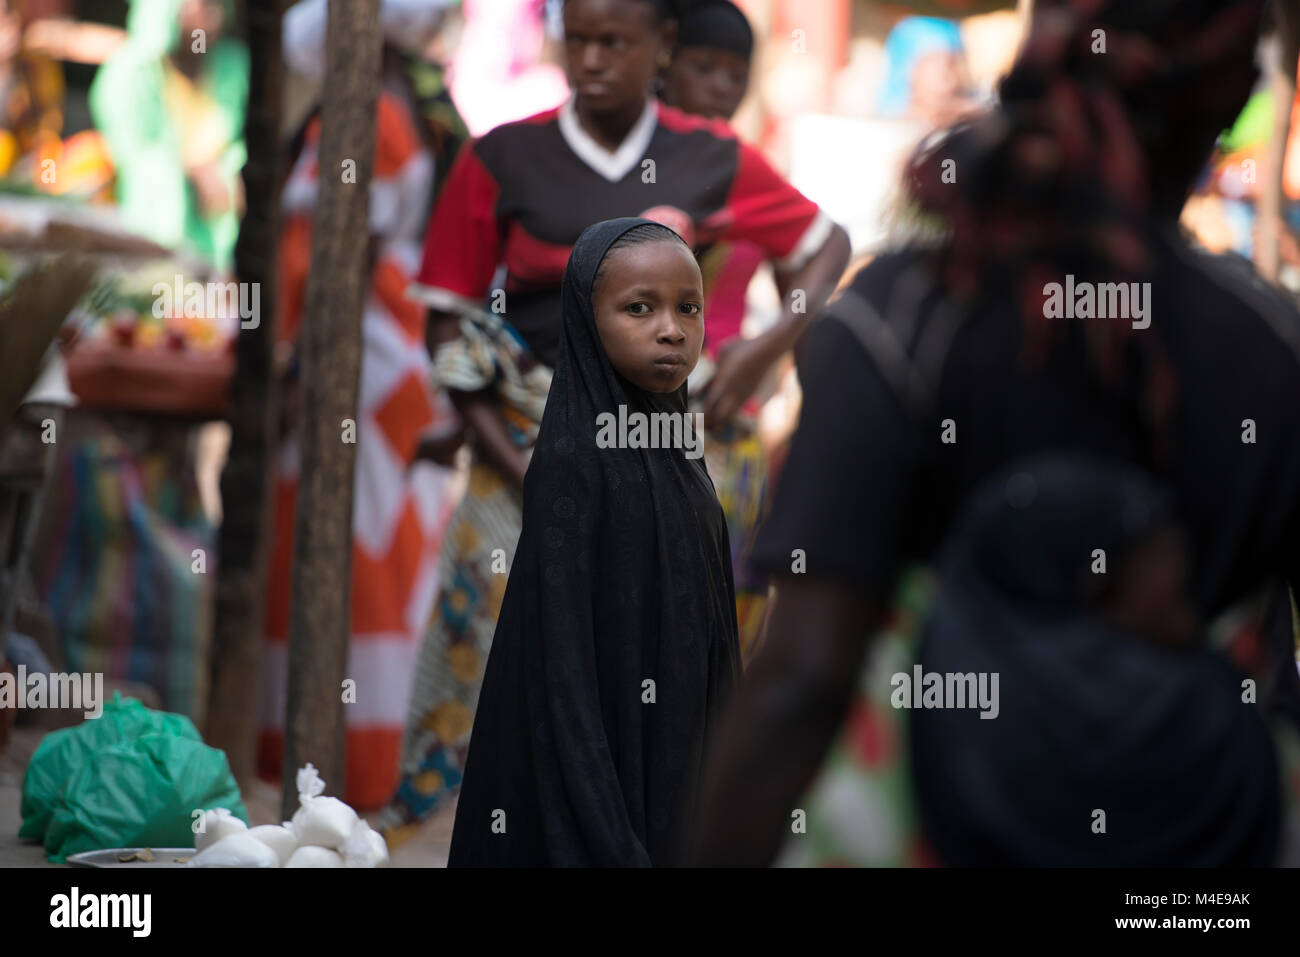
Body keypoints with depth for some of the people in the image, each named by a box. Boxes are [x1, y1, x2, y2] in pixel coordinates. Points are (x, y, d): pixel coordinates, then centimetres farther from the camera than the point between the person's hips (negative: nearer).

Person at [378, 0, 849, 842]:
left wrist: (770, 346, -2)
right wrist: (512, 461, -8)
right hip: (529, 447, -1)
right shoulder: (503, 161, 0)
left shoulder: (712, 162, 3)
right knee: (499, 651, -4)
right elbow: (451, 322, 1)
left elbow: (829, 244, 15)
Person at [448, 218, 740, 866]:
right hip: (601, 781, -7)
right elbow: (562, 661, -18)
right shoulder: (571, 464, -15)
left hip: (678, 777, 7)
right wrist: (606, 837, -22)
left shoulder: (681, 459, 7)